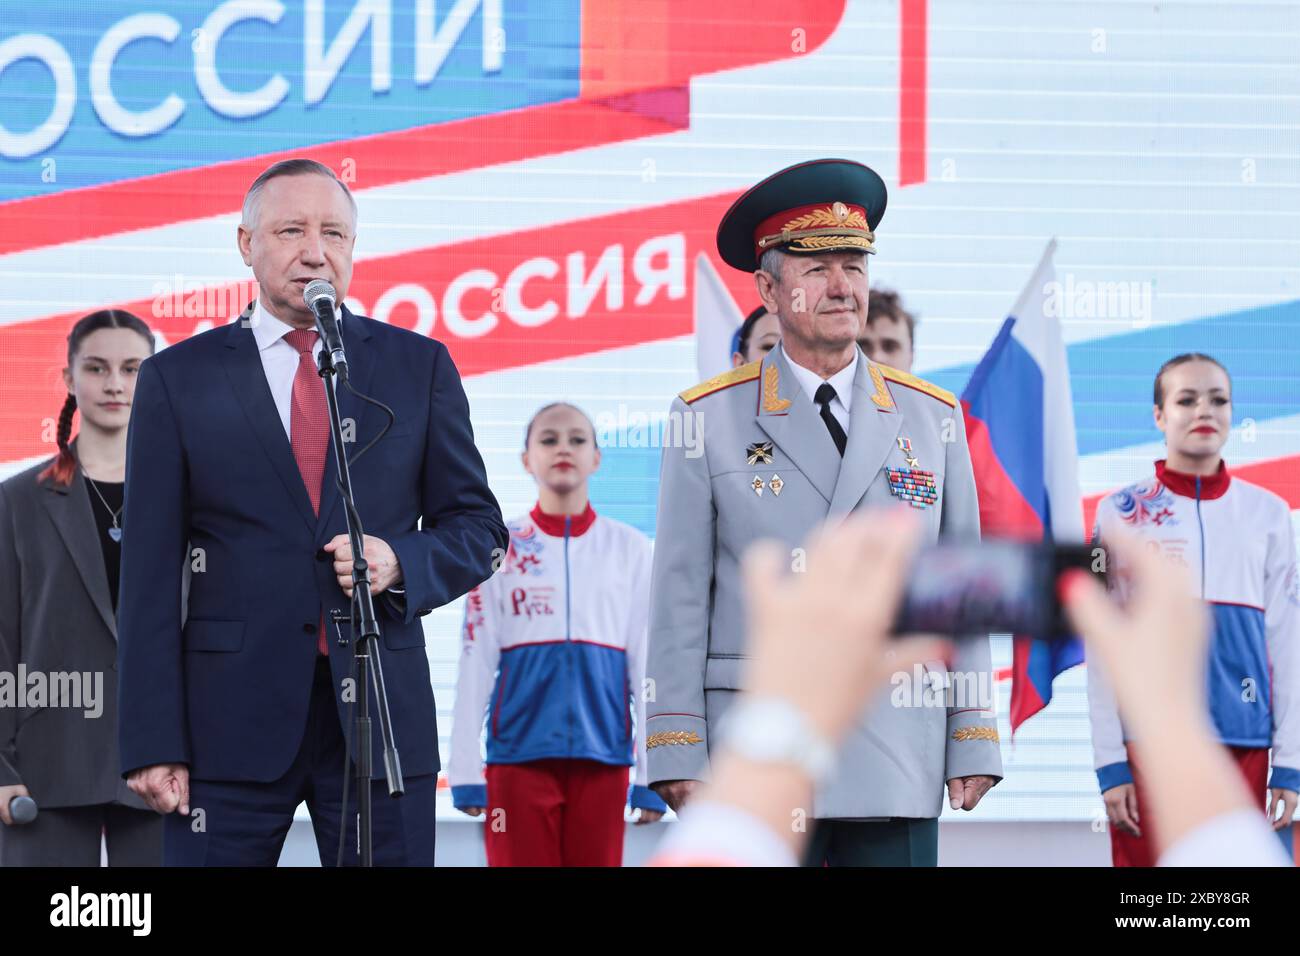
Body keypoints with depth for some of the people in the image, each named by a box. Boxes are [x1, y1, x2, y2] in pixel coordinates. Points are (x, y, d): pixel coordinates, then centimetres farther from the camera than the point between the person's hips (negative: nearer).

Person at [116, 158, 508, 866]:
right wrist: (153, 742, -6)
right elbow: (150, 573, 2)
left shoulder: (419, 366, 10)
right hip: (230, 720, -1)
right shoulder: (178, 378, 5)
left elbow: (476, 526, 14)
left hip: (382, 709, 1)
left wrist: (401, 564, -9)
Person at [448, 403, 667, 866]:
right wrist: (465, 771, -1)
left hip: (602, 756, 1)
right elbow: (475, 662, 4)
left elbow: (648, 661, 7)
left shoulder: (630, 549, 8)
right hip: (519, 754, -1)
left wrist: (652, 773, 3)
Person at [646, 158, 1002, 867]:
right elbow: (681, 598, 2)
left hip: (900, 770, 2)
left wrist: (973, 744, 4)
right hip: (756, 768, -2)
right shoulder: (709, 419, 4)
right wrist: (677, 754, -4)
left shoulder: (932, 419, 10)